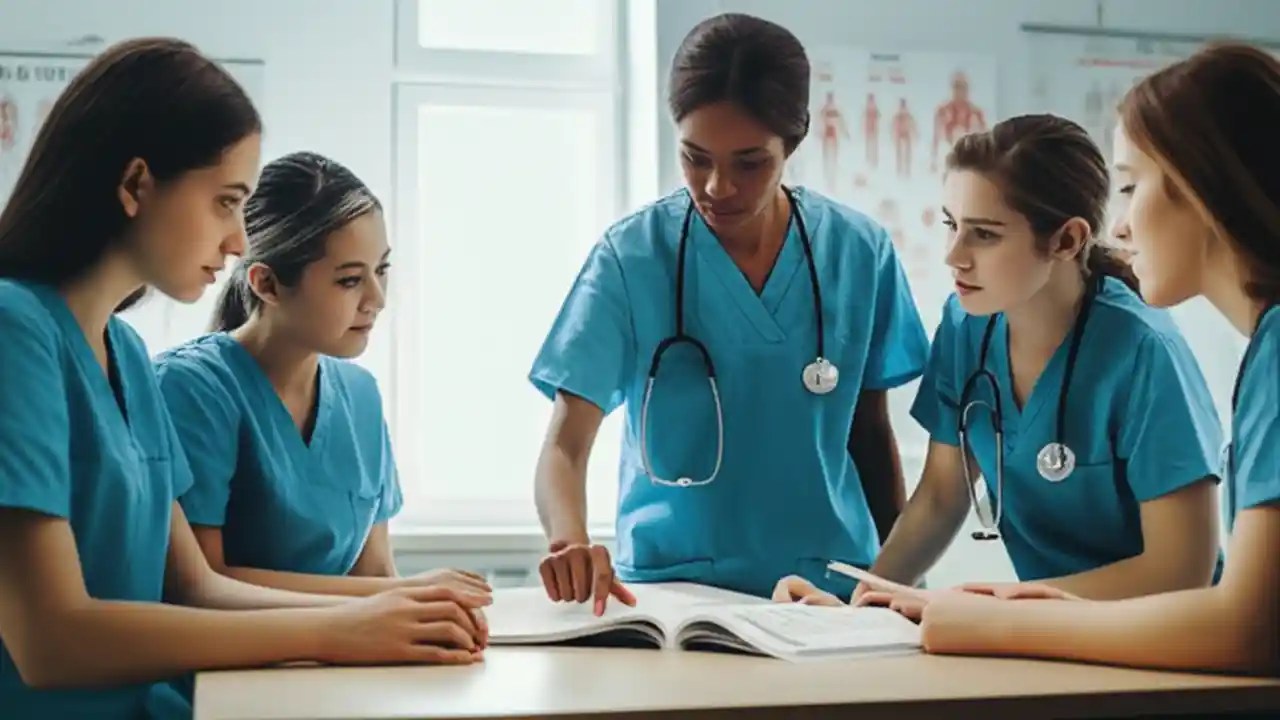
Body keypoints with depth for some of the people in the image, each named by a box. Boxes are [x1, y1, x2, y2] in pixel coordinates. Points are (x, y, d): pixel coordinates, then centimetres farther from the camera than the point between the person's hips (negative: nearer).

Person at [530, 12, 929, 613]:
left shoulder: (859, 252, 0)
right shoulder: (632, 256, -6)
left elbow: (871, 431, 11)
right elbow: (566, 444, -10)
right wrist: (570, 540, -30)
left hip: (829, 581, 2)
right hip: (671, 583, -2)